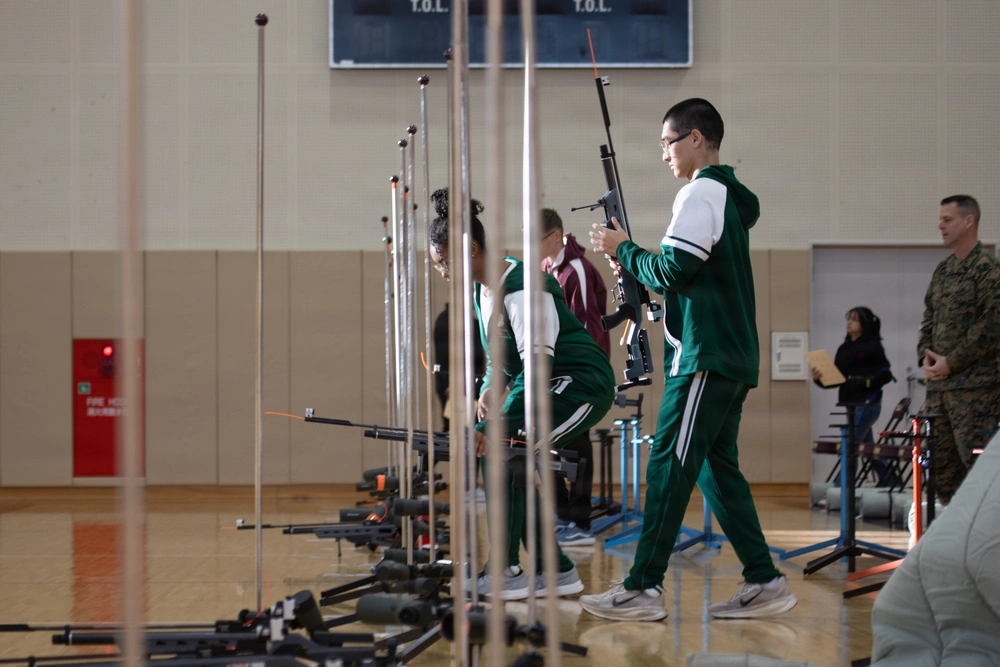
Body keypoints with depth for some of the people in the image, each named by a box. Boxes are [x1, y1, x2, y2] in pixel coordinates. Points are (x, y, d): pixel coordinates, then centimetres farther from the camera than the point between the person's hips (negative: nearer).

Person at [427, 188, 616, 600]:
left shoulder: (523, 286, -23)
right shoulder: (482, 291, 7)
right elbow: (501, 356, 16)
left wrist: (496, 427, -34)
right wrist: (490, 389, -6)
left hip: (582, 384, -10)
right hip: (542, 387, 10)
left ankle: (507, 571, -13)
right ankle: (557, 572, 11)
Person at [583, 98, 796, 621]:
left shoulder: (700, 193, -10)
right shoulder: (730, 196, 20)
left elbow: (673, 271, -17)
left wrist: (623, 250, -1)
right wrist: (634, 264, 12)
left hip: (705, 357, -10)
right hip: (732, 357, 10)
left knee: (669, 467, -8)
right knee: (716, 468, 12)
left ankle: (643, 589, -6)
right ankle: (764, 582, 12)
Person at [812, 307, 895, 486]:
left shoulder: (873, 347, -6)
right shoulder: (844, 349, 13)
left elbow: (886, 374, -12)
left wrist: (864, 382, -22)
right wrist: (819, 379, -7)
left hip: (866, 403, -7)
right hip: (851, 404, 8)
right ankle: (889, 479, 27)